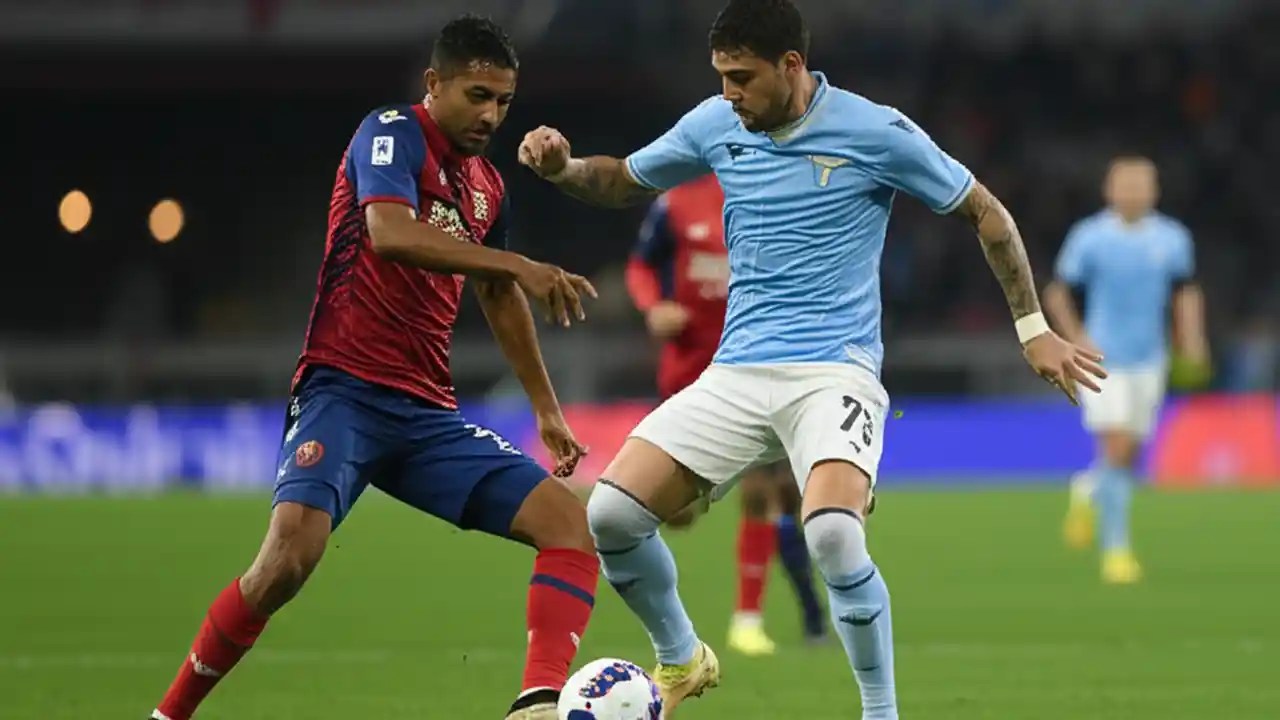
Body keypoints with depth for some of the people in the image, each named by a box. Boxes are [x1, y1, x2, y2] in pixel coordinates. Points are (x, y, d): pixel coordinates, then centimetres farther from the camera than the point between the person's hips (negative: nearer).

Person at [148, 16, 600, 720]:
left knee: (568, 523, -8)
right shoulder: (392, 133, -5)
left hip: (428, 413, 7)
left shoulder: (487, 186, 16)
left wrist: (546, 409, 35)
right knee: (292, 551, -28)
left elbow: (498, 297, 33)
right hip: (344, 391, -7)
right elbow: (389, 234, -25)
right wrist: (517, 264, -28)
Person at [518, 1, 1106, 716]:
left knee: (833, 534, -32)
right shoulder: (716, 125, 5)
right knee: (612, 512, -9)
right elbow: (625, 181, 20)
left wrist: (1034, 328, 3)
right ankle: (681, 659, 19)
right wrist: (563, 166, -2)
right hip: (736, 377, 5)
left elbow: (986, 212, 3)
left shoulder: (876, 133, -8)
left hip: (835, 374, -5)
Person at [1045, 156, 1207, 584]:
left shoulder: (1172, 239, 3)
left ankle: (1086, 492, 43)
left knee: (1130, 455, 10)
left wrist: (1192, 341, 2)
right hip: (1103, 360, -4)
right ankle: (1116, 549, -10)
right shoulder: (1089, 238, -7)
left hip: (1148, 361, 4)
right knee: (1116, 449, -15)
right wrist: (1077, 340, -12)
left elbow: (1186, 292, 15)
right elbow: (1056, 294, 0)